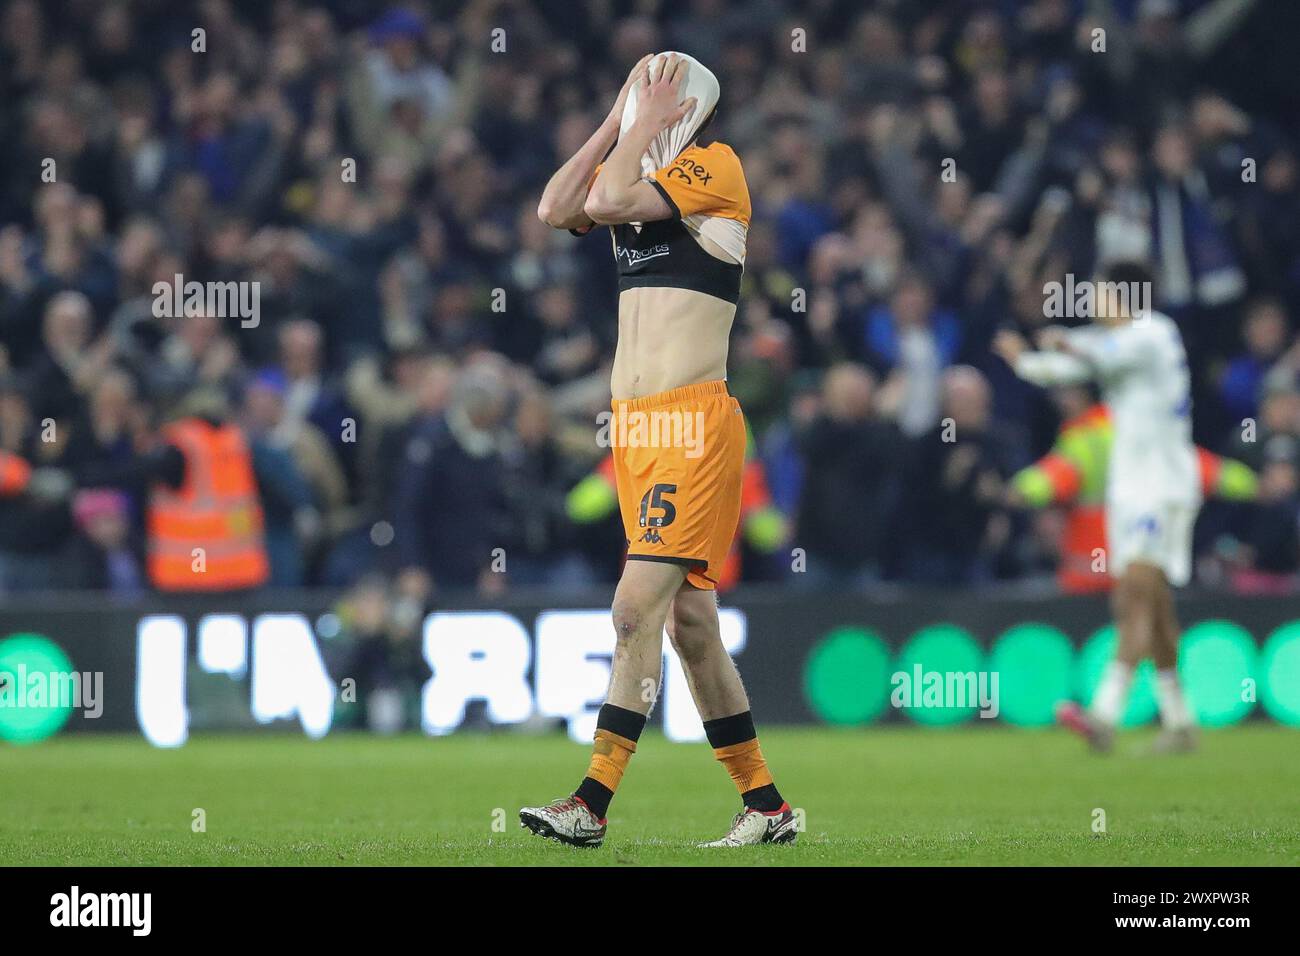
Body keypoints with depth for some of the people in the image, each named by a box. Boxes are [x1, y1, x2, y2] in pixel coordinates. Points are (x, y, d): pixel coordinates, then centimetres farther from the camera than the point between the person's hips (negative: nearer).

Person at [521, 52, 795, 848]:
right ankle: (766, 806, 15)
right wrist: (616, 125, 5)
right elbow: (556, 210, 3)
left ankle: (594, 803, -15)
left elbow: (611, 200, -18)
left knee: (639, 606, -14)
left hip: (693, 421, -8)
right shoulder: (641, 176, 16)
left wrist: (645, 127, -6)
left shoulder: (714, 169, -7)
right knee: (690, 619, 8)